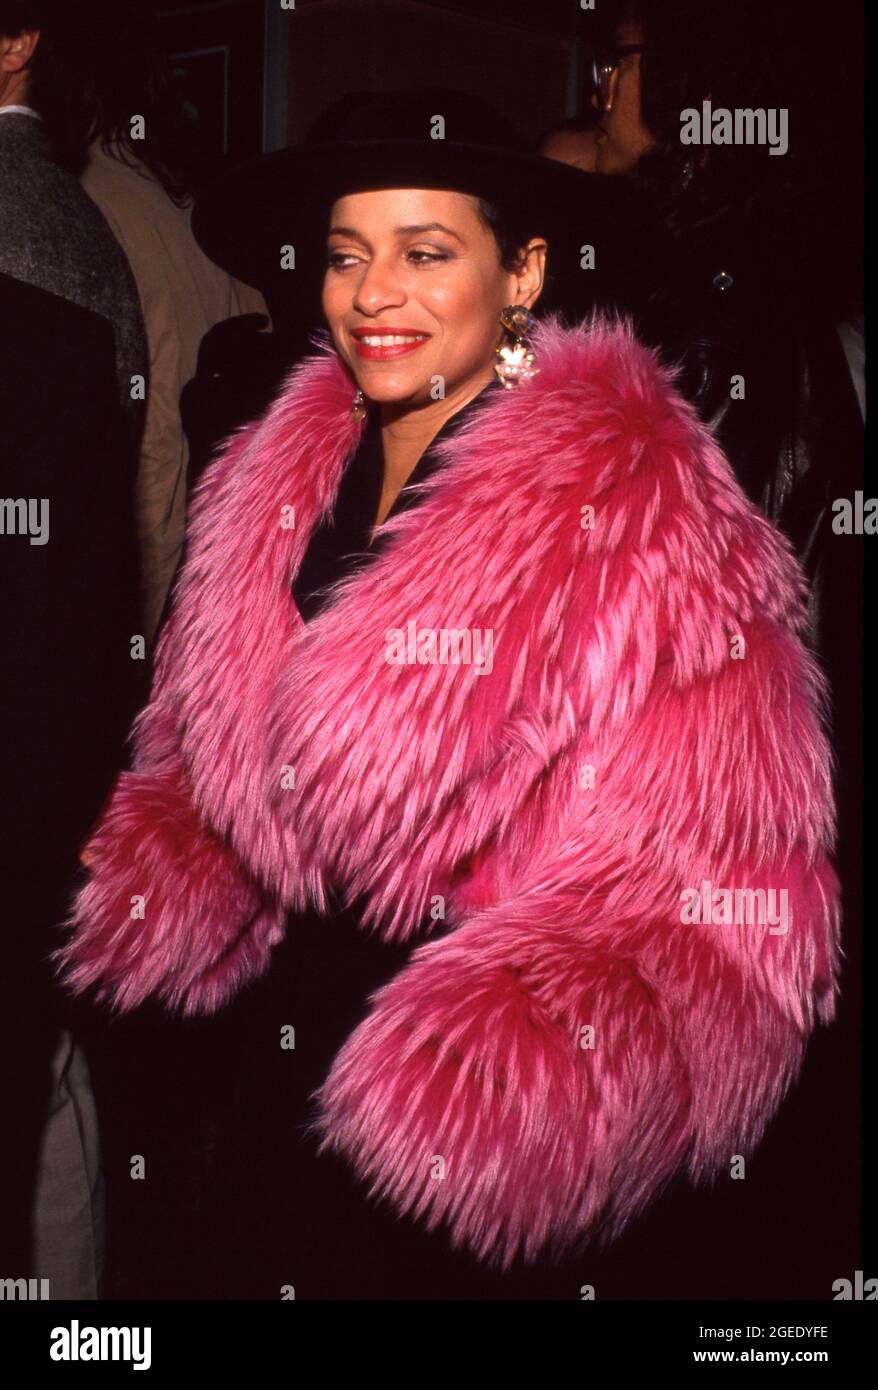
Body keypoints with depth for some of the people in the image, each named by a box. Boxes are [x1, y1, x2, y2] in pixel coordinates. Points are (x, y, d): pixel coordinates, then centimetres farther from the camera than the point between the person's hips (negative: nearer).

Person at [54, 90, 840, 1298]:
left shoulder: (638, 512, -20)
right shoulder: (283, 474, -1)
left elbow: (712, 892, -21)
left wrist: (502, 1082, -32)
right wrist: (128, 867, -8)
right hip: (308, 1038, 6)